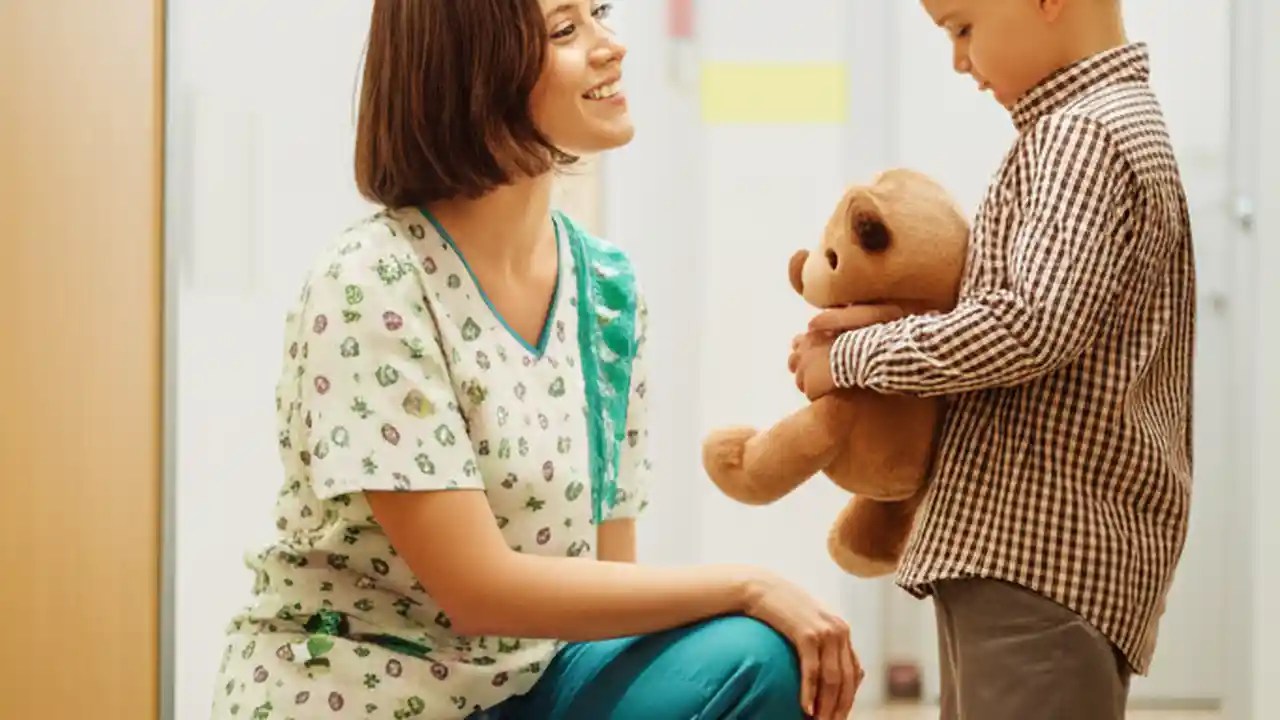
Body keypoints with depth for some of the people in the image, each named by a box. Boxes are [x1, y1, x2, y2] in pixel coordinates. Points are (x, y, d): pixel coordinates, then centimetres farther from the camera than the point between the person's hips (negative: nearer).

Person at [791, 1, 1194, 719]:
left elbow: (1036, 323, -25)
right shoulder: (1108, 123, 18)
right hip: (1009, 545, 11)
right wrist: (895, 321, 5)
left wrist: (856, 354, -13)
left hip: (1042, 557, -11)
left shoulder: (1083, 133, -13)